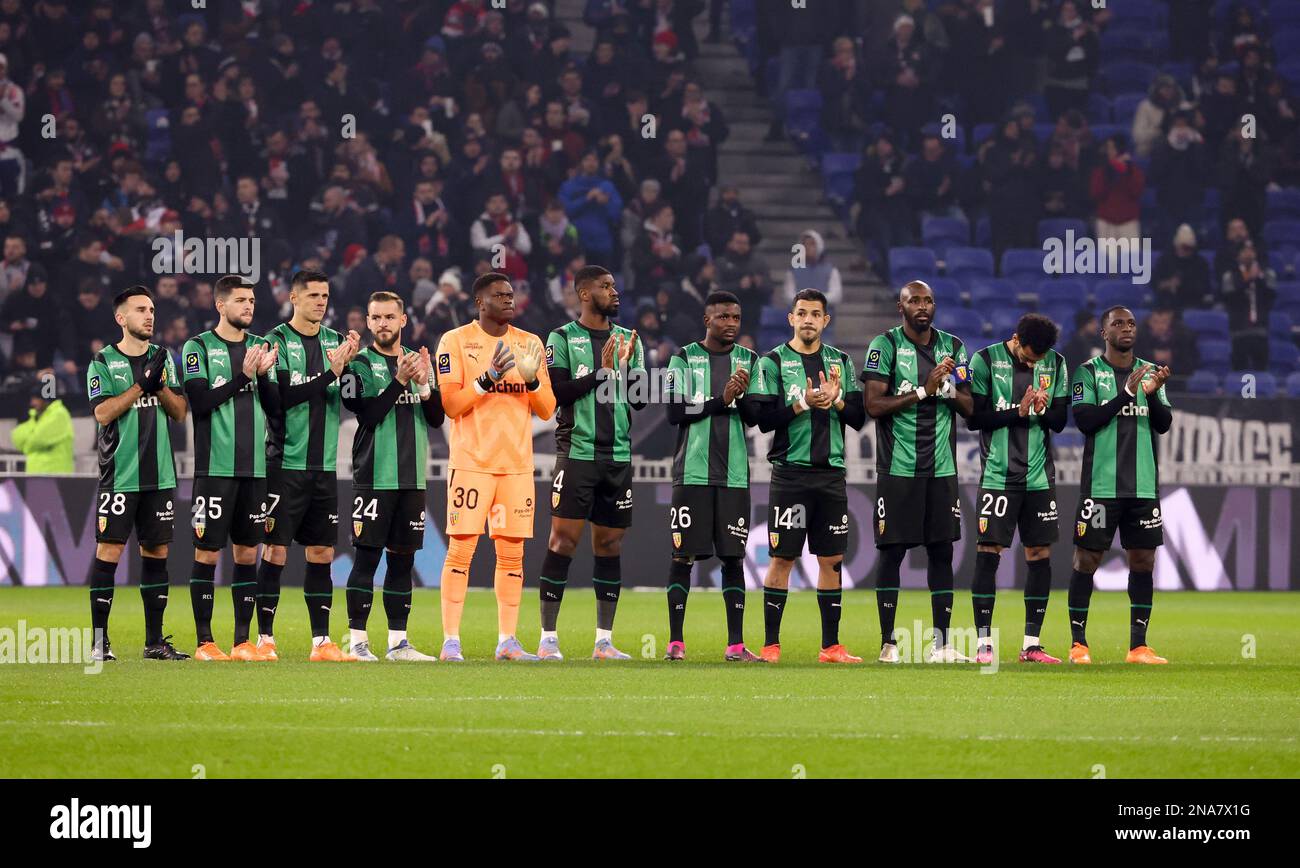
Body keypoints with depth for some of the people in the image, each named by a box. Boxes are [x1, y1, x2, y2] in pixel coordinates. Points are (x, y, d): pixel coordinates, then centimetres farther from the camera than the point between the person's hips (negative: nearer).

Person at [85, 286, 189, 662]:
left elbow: (180, 412, 9)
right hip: (120, 474, -5)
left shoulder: (163, 358, 13)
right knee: (109, 550, -9)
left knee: (156, 551, 6)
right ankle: (99, 640, -4)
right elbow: (103, 412, -12)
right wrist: (142, 384, -15)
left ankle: (155, 640, 12)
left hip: (160, 473, 5)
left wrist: (160, 384, -9)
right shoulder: (103, 363, 0)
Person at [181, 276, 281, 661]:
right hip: (215, 467, -5)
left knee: (248, 553, 6)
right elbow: (200, 402, -11)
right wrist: (242, 376, -15)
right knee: (207, 552, -3)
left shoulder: (260, 347, 13)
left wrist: (264, 375, -9)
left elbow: (275, 407, 8)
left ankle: (243, 641, 10)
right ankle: (204, 641, 1)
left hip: (255, 467, 5)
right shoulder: (198, 348, -1)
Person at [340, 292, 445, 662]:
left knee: (403, 558, 7)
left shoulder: (419, 361, 13)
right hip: (374, 476, -5)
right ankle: (358, 642, -4)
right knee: (366, 557, -6)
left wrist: (425, 385, -9)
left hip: (412, 477, 5)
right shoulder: (359, 365, -2)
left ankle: (398, 641, 11)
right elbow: (369, 414, -14)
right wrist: (399, 381, -21)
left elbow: (437, 418, 8)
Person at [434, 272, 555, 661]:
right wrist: (489, 377, -19)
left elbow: (547, 410, 10)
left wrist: (531, 379, -9)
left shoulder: (529, 344, 12)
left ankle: (508, 640, 8)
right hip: (472, 461, -4)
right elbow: (451, 404, -7)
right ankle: (450, 641, -7)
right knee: (461, 549, -8)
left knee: (512, 553, 3)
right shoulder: (456, 341, 0)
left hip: (517, 463, 4)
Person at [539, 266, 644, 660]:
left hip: (618, 456, 5)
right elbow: (558, 393, -10)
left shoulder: (628, 340, 13)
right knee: (563, 540, -7)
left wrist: (627, 366, -8)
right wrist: (601, 371, -14)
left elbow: (639, 400, 8)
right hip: (577, 452, -5)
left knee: (609, 544, 6)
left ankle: (604, 640, 10)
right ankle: (548, 638, -5)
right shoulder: (563, 339, -1)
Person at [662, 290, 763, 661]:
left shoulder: (749, 361, 10)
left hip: (734, 474, 2)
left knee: (733, 557, 2)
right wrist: (720, 401, -14)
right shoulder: (684, 359, 3)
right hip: (692, 473, -2)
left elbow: (755, 418, 3)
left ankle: (736, 644, 4)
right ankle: (675, 641, 3)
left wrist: (742, 396, -17)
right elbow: (675, 412, -7)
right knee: (683, 554, -2)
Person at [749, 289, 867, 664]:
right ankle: (771, 644, 1)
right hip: (791, 473, -4)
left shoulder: (840, 361, 13)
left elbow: (859, 418, 9)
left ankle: (831, 646, 9)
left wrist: (836, 400, -8)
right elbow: (764, 419, -8)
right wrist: (803, 404, -17)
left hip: (831, 472, 4)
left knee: (832, 559, 4)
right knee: (781, 558, -4)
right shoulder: (774, 362, 1)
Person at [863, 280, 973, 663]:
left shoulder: (952, 347, 11)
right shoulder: (885, 346, -4)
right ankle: (888, 643, 3)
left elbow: (969, 408, 10)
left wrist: (948, 386, -10)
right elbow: (874, 405, -12)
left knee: (942, 552, 5)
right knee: (892, 552, -2)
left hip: (941, 469, 4)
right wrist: (924, 391, -17)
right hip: (898, 469, -4)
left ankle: (941, 643, 9)